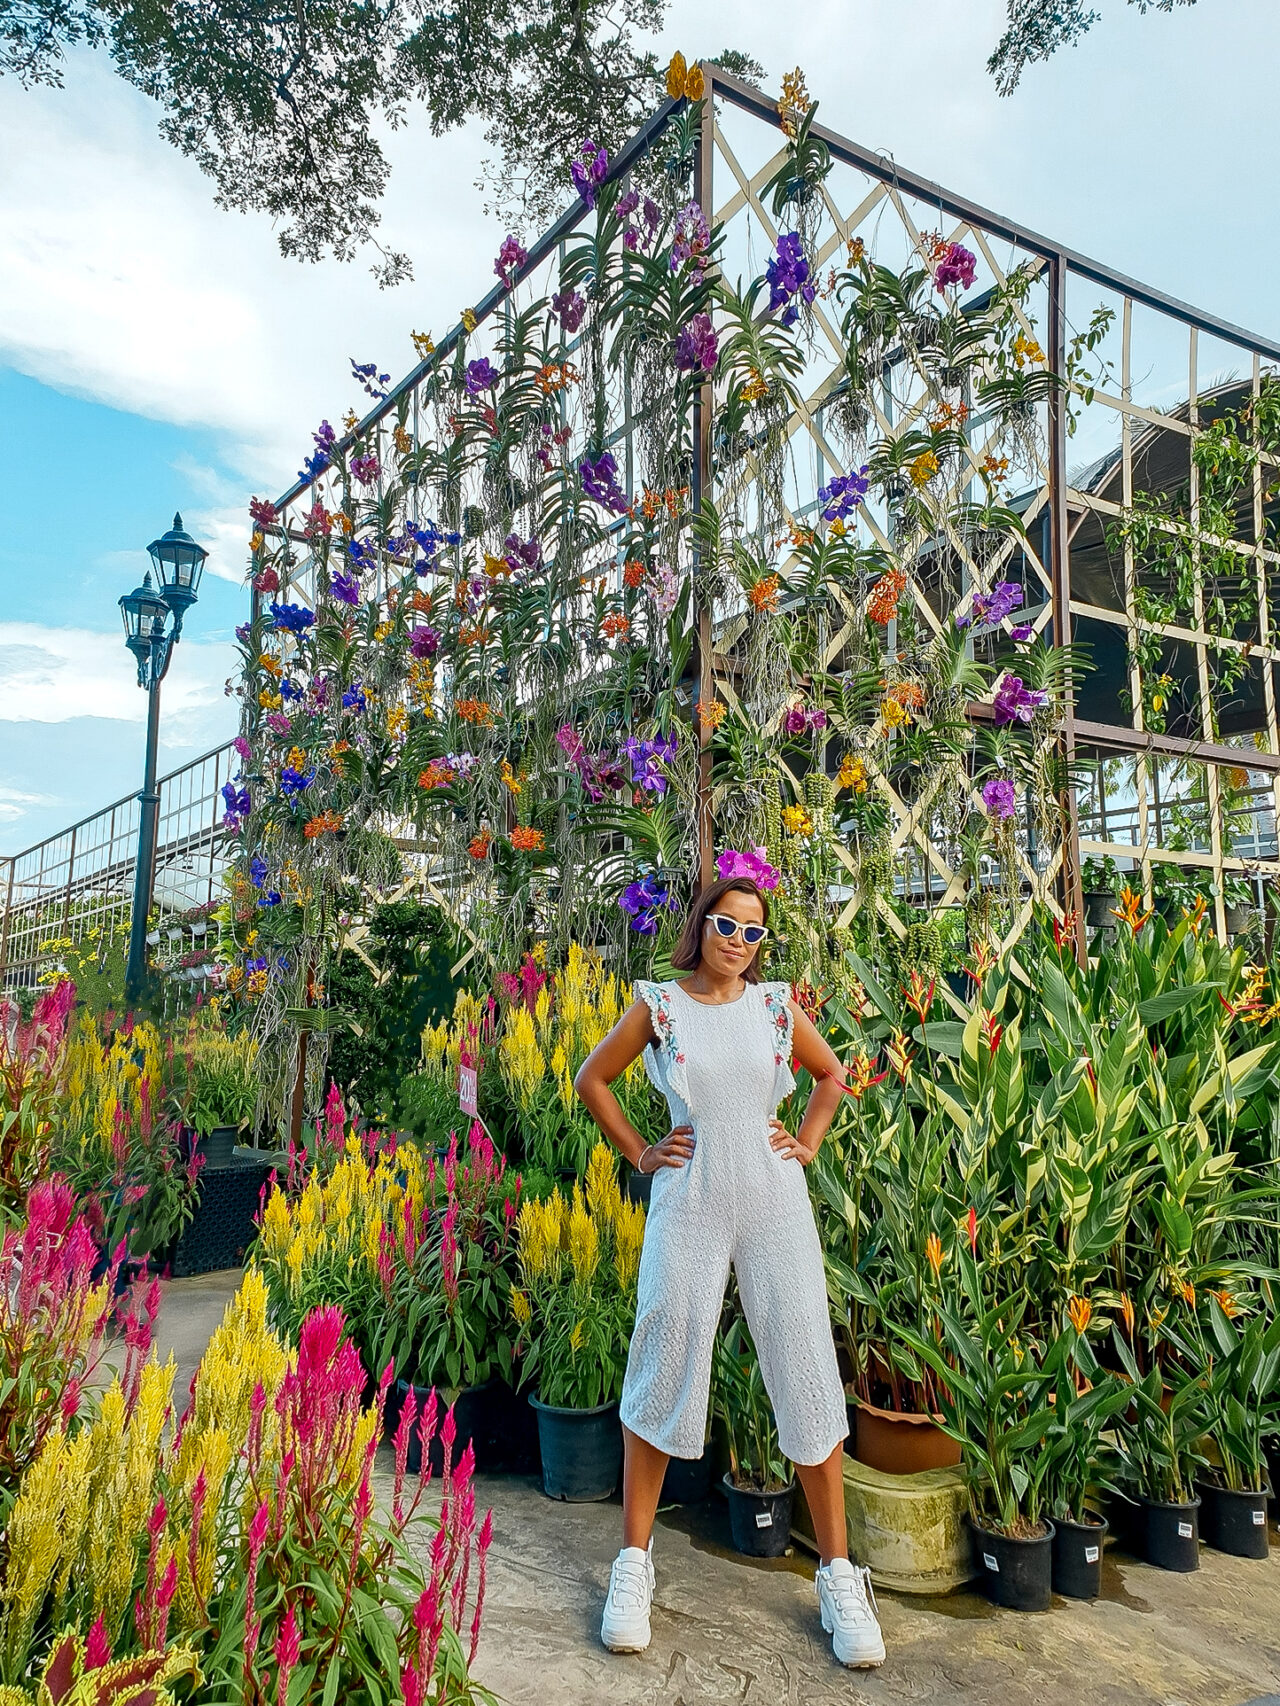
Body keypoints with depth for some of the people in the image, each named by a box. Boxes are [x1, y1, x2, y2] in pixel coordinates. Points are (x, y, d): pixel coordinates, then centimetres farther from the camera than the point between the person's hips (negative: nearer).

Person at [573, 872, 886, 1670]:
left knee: (809, 1380, 4)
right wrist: (638, 1152, 4)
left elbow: (833, 1074, 20)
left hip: (775, 1206, 2)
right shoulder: (659, 1005, -1)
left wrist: (809, 1144, 9)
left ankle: (839, 1574, 20)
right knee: (662, 1375, 6)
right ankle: (635, 1560, 25)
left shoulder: (777, 1005, 4)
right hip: (688, 1206, -1)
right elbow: (592, 1078, 10)